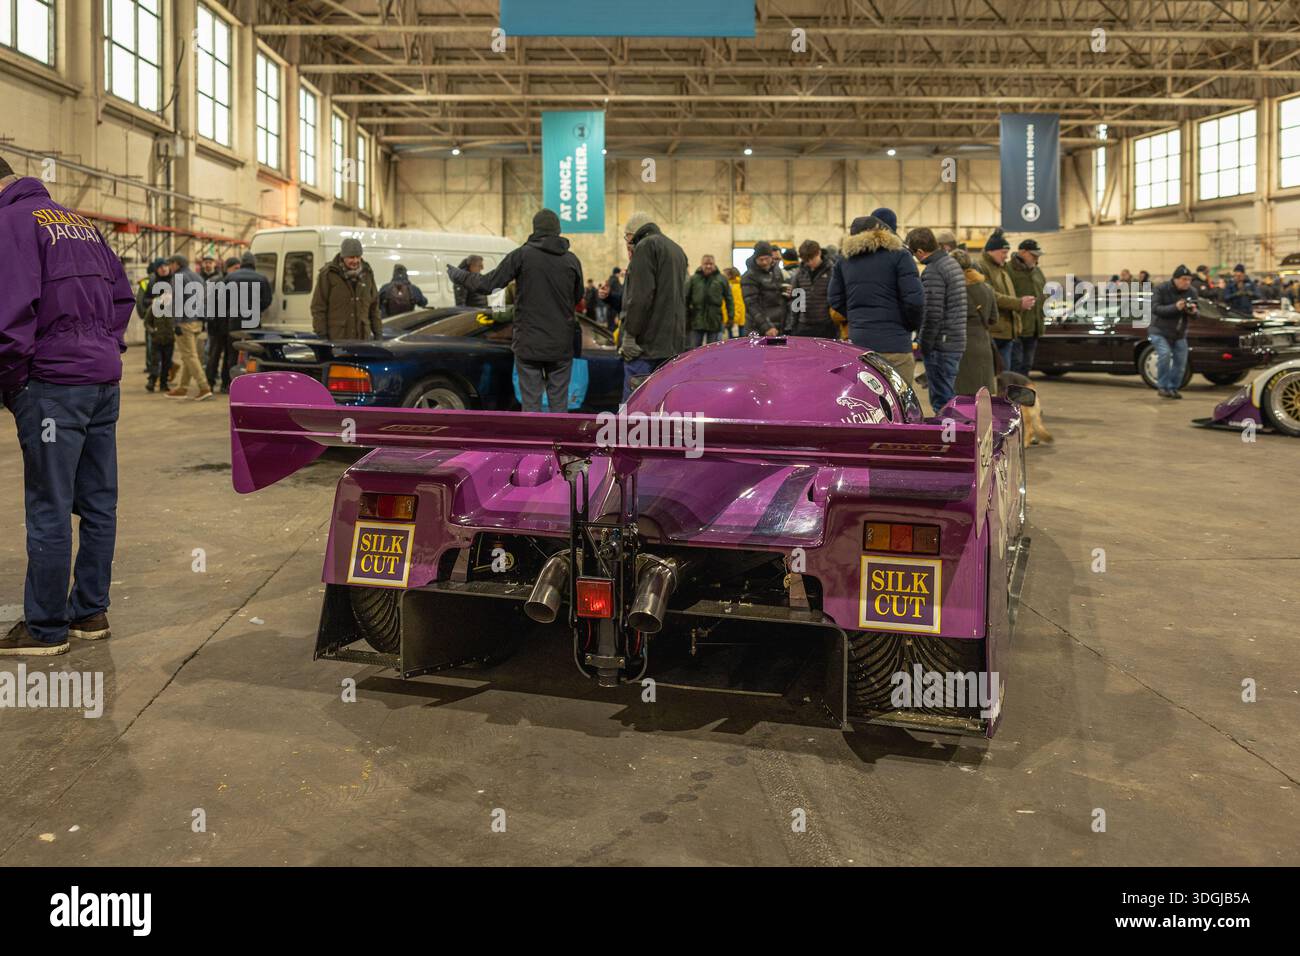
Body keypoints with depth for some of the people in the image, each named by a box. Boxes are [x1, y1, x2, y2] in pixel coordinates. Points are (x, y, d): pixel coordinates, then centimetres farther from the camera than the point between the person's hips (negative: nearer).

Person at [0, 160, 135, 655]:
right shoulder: (79, 220, 17)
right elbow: (123, 294, 19)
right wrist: (107, 350, 15)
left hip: (53, 383, -8)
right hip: (105, 381, 8)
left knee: (49, 511, -2)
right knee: (98, 503, 11)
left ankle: (46, 628, 6)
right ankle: (90, 612, 20)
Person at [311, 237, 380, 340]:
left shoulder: (367, 273, 13)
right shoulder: (328, 274, -1)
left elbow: (374, 306, 19)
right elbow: (318, 307, -3)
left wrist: (378, 331, 14)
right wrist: (321, 335, -9)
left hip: (363, 337, 4)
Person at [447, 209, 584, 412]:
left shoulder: (522, 255, -7)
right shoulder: (572, 261, 1)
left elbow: (486, 284, -8)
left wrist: (458, 275, 7)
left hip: (529, 344, -2)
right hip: (561, 346, 2)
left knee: (531, 403, 3)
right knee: (559, 403, 7)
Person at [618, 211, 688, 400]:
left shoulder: (646, 246, -5)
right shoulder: (677, 250, 24)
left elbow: (640, 296, -16)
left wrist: (630, 334, -15)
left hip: (647, 342, -9)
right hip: (673, 342, 9)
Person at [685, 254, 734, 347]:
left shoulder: (722, 279, 3)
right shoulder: (694, 279, 2)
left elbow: (729, 300, 5)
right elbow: (686, 299, 2)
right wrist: (686, 319, -1)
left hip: (715, 322, 0)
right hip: (697, 322, 0)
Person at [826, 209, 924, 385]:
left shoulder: (844, 260, 11)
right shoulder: (899, 256, -4)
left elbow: (835, 300, 13)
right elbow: (914, 300, -10)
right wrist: (912, 325, 7)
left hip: (857, 344, 5)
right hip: (894, 346, -5)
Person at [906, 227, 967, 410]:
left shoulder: (933, 271, -15)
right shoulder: (952, 263, 14)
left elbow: (933, 314, -20)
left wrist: (924, 346, -12)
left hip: (941, 345, -10)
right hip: (957, 341, 10)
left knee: (941, 401, -5)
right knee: (948, 396, 17)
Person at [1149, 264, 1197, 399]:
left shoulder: (1192, 292, -1)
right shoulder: (1160, 289, -13)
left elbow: (1196, 314, 3)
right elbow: (1155, 309, -23)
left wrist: (1193, 312, -22)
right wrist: (1175, 307, -36)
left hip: (1179, 334, 5)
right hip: (1159, 332, -5)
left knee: (1181, 362, 3)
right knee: (1164, 354, -24)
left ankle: (1173, 388, 19)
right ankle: (1162, 386, -11)